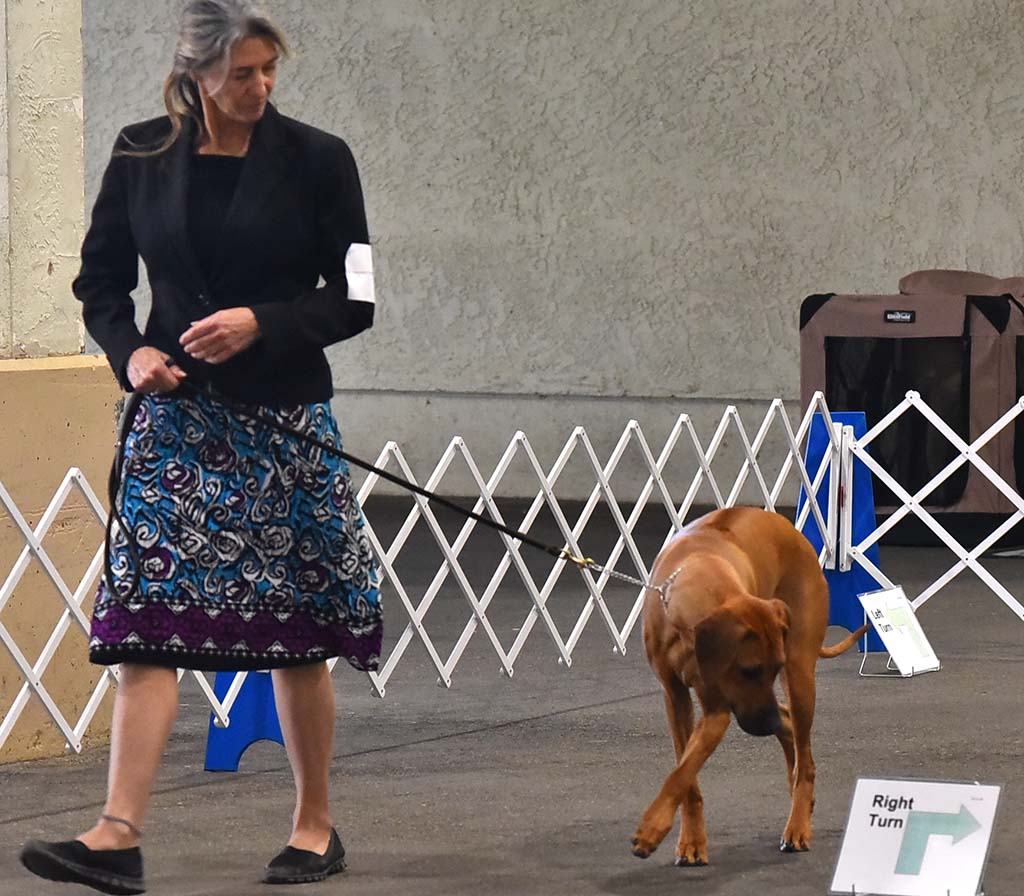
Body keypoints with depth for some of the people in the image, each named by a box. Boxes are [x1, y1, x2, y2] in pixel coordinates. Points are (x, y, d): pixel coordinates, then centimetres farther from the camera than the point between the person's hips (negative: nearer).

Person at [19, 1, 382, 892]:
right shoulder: (141, 157, 2)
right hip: (177, 418, 1)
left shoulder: (315, 159, -3)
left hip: (286, 419, -1)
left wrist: (262, 324, -16)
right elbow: (101, 281, 11)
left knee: (298, 634, 6)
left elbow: (354, 300, -2)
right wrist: (130, 352, -7)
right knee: (148, 621, -9)